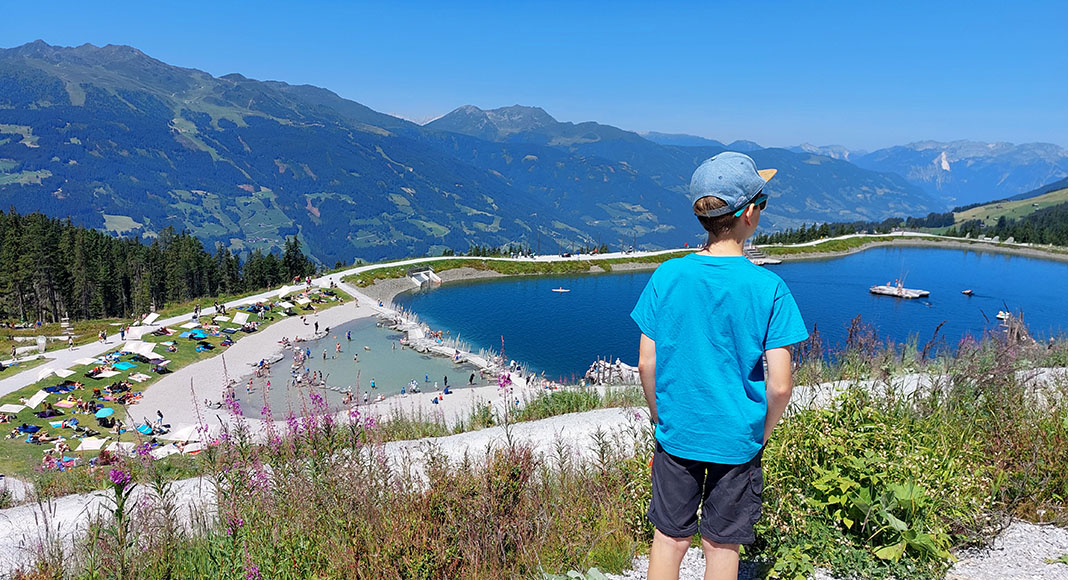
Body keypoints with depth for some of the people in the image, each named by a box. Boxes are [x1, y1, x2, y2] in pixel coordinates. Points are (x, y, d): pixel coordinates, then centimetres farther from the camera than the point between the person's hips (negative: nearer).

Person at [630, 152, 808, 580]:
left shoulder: (667, 276, -10)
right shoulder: (768, 288, -15)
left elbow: (646, 365, -5)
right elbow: (780, 385, -14)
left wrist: (661, 418, 10)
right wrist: (763, 433, 4)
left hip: (676, 434, 2)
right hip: (737, 441, -1)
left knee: (669, 538, 17)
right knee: (721, 545, 16)